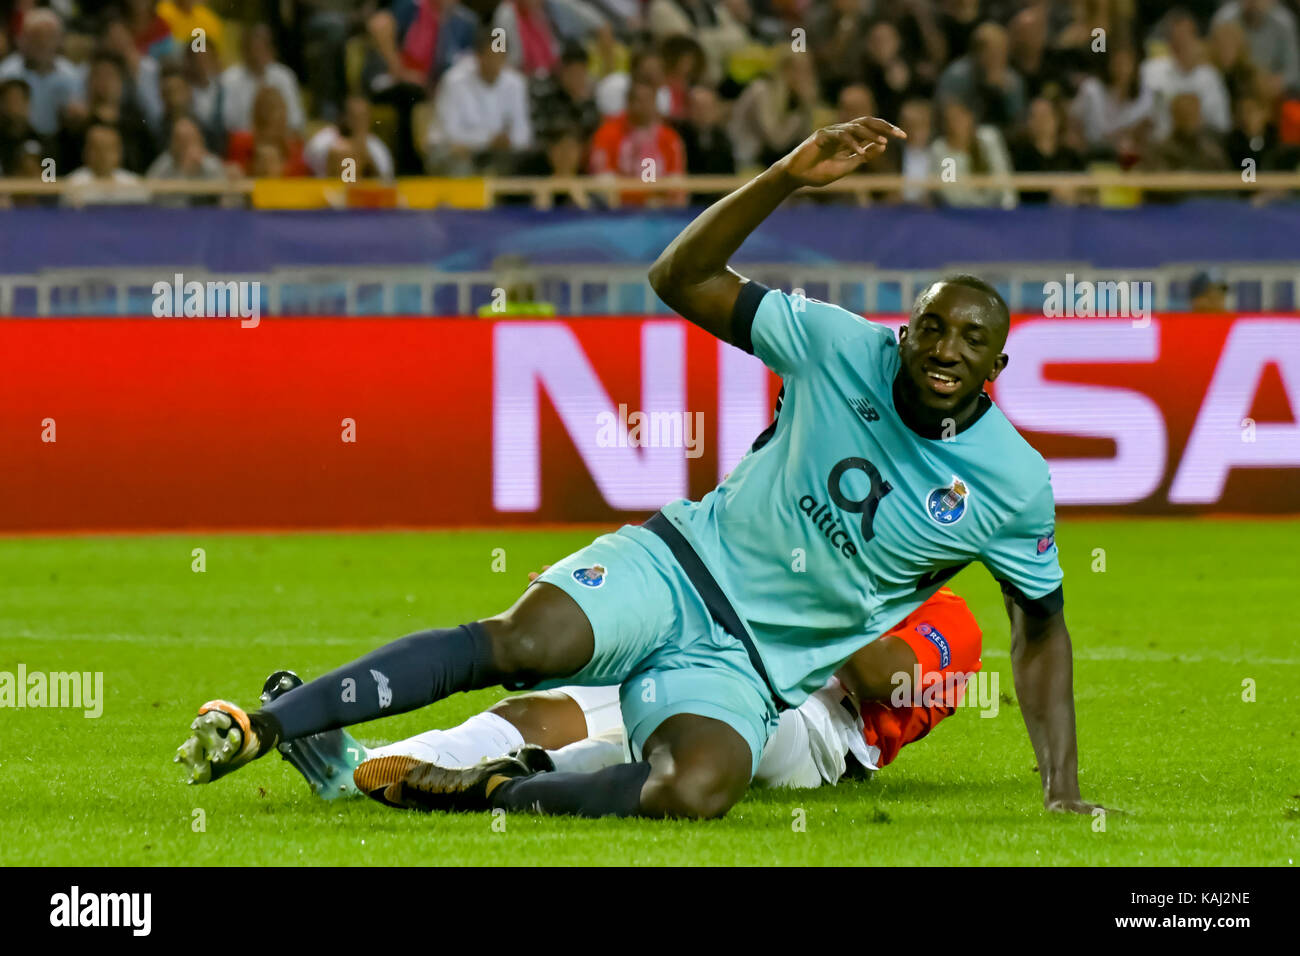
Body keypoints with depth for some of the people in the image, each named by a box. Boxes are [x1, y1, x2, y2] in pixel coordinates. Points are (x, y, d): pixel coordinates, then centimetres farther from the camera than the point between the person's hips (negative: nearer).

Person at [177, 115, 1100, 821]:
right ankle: (264, 727, -27)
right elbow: (683, 279, -2)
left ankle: (491, 789, -16)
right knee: (525, 641, -30)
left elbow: (1042, 625, 10)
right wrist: (788, 177, -14)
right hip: (680, 563, 0)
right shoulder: (843, 348, -3)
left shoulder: (1014, 485, -3)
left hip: (748, 664, 0)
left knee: (693, 795, -33)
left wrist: (1062, 790, 5)